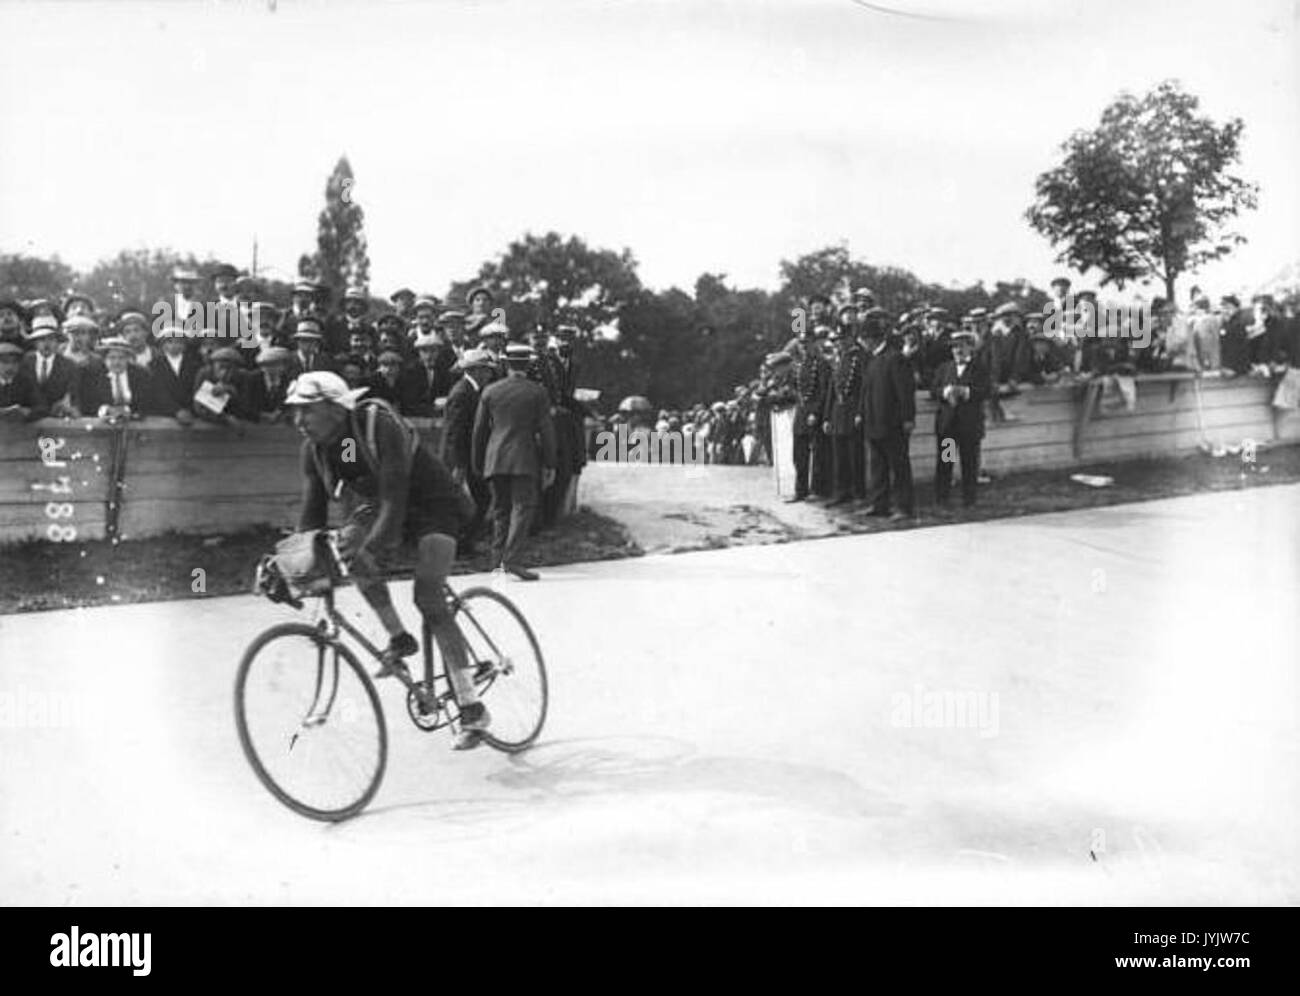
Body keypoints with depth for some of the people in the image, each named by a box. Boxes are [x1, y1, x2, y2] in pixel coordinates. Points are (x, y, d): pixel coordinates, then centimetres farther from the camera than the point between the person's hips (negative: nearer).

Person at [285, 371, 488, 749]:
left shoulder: (381, 427, -30)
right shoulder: (314, 449, -10)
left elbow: (394, 501, -36)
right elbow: (312, 513, -8)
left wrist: (371, 549, -47)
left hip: (430, 504, -6)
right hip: (376, 506, 6)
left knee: (428, 597, -20)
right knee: (348, 545, -26)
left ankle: (473, 710, -15)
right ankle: (398, 638, -8)